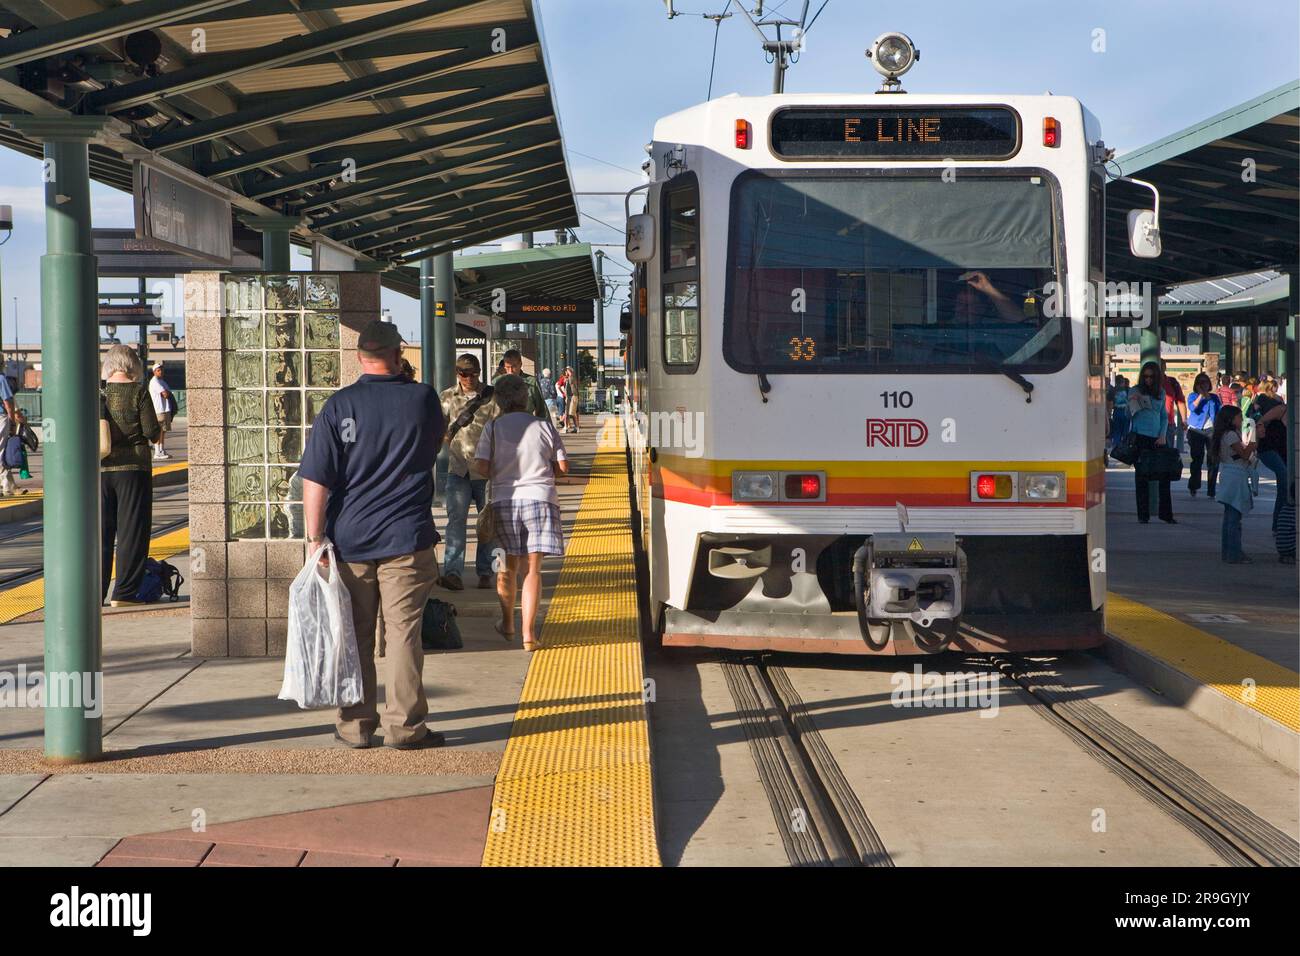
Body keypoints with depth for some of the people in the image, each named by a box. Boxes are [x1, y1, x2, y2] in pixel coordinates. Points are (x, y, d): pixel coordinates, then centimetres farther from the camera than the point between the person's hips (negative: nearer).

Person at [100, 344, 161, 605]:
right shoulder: (138, 392, -8)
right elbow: (152, 432, -11)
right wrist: (160, 428, 11)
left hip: (99, 468, 4)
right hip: (133, 467, -4)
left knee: (100, 532, 10)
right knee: (132, 531, 3)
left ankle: (94, 593, 11)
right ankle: (123, 594, 2)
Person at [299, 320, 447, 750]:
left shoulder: (339, 405, -5)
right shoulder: (423, 399, -2)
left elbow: (316, 480, -8)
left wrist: (315, 539, -4)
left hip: (350, 538, 1)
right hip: (407, 538, -1)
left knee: (354, 634, 10)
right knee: (403, 631, 4)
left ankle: (355, 725, 18)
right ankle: (404, 726, 7)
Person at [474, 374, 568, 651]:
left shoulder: (493, 427, 2)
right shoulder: (545, 426, 4)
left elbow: (481, 467, -6)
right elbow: (562, 467, 4)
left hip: (505, 499, 1)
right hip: (540, 498, 0)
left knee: (509, 565, 17)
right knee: (532, 568, 0)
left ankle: (508, 624, 32)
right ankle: (529, 633, -8)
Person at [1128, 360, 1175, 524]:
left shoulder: (1161, 393, 11)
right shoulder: (1135, 391, 1)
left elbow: (1164, 416, 17)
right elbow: (1129, 416, 1)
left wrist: (1163, 435, 4)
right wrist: (1132, 403, -18)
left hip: (1158, 437, 3)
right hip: (1140, 437, -3)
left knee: (1164, 475, 1)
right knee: (1142, 476, 0)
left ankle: (1166, 514, 8)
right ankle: (1143, 515, 5)